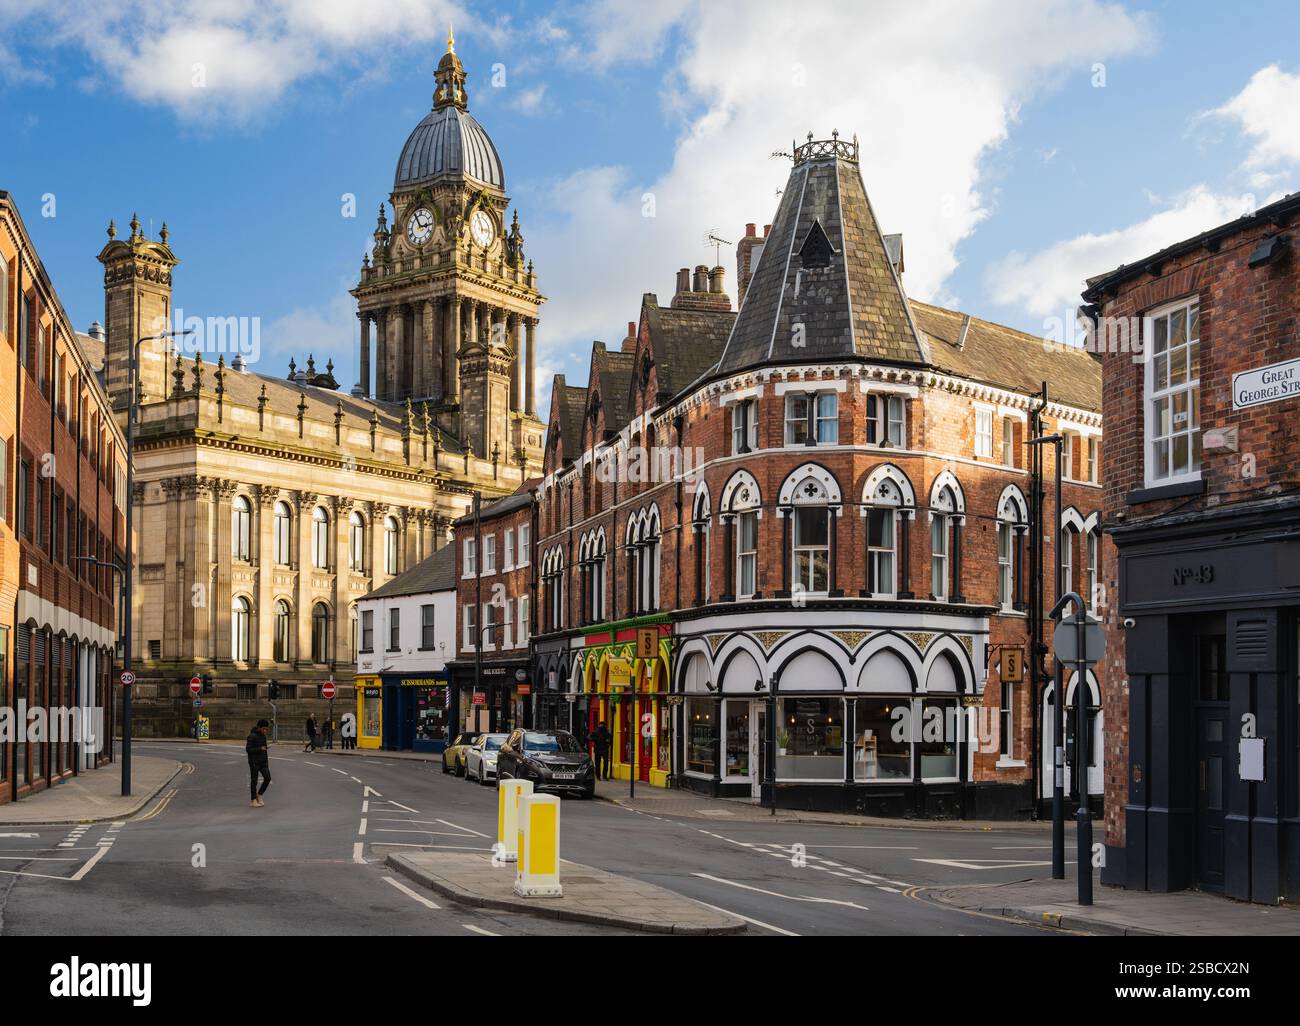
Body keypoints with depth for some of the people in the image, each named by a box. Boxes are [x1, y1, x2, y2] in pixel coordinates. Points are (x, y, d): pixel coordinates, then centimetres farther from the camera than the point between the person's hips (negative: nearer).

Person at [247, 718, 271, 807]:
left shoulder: (263, 736, 9)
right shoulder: (252, 736, -13)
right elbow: (248, 749, -18)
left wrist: (267, 761, 20)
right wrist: (260, 749, -22)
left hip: (263, 762, 6)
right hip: (254, 762, -6)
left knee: (267, 778, -5)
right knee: (254, 781, 2)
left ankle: (259, 795, 13)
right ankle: (253, 800, 12)